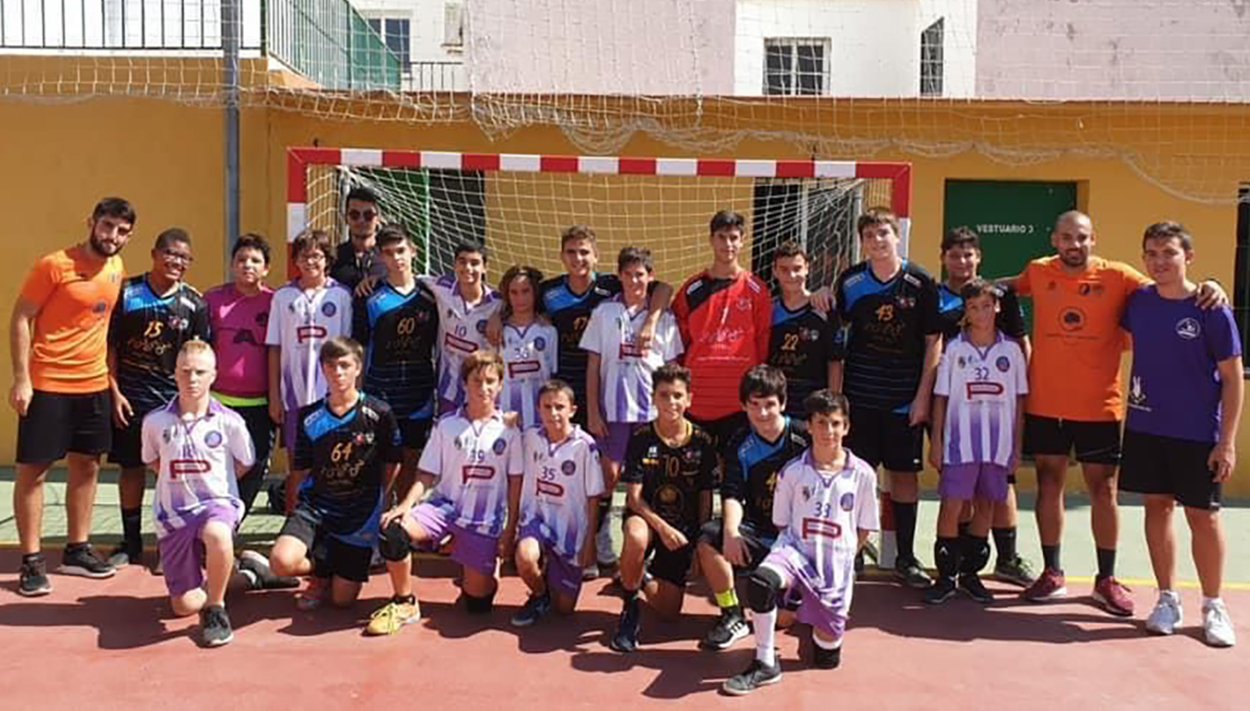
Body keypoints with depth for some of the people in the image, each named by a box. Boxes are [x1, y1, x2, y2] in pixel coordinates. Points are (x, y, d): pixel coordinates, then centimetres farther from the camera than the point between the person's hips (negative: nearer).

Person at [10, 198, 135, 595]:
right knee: (33, 470, 1)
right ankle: (31, 561, 9)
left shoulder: (116, 269, 7)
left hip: (94, 386, 7)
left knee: (87, 466, 13)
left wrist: (112, 379, 16)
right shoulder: (55, 265, -13)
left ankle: (77, 550, 25)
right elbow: (20, 319, -10)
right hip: (47, 385, -7)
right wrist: (21, 378, -15)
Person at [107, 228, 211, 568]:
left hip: (174, 396, 0)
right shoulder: (127, 292, -1)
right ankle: (131, 543, 23)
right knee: (131, 466, 9)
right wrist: (115, 392, -4)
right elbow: (109, 345, 1)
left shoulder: (194, 303, 2)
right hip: (129, 395, 0)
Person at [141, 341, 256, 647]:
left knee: (217, 534, -42)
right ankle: (234, 573, 33)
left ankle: (215, 609, -17)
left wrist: (208, 483, 5)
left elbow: (244, 464, 9)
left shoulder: (229, 421, -6)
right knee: (184, 605, 0)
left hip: (217, 502, -3)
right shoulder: (155, 421, -1)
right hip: (173, 515, 3)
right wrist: (179, 483, 8)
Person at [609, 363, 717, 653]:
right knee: (636, 536, -40)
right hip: (647, 519, -2)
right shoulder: (641, 439, -8)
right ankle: (630, 604, -13)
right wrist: (662, 526, -27)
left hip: (683, 531, 2)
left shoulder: (702, 442, -5)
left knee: (669, 613, -4)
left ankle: (642, 576, 30)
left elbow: (705, 499, 1)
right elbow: (633, 497, -12)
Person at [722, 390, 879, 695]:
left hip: (836, 562, 1)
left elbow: (864, 528, 9)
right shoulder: (793, 472, 0)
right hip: (796, 551, -1)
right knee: (761, 581, -36)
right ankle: (765, 664, -20)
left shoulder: (862, 474, -1)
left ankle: (817, 618, 38)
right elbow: (782, 522, 9)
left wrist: (841, 555, 7)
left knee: (827, 655, 3)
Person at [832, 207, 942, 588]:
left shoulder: (920, 282, -4)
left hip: (905, 400, -1)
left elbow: (934, 342, -1)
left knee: (904, 474, 6)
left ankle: (906, 557, 18)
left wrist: (922, 396, -5)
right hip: (859, 396, 1)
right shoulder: (849, 281, 0)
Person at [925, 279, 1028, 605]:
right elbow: (941, 397, 2)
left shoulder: (1011, 351, 4)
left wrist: (1017, 446, 6)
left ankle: (971, 572, 22)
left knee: (986, 505, 9)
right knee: (951, 506, -4)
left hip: (998, 443, 2)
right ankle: (946, 575, 6)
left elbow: (1019, 401, 8)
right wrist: (935, 441, -1)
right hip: (960, 441, -2)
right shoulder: (954, 349, 1)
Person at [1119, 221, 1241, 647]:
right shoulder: (1138, 302, 1)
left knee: (1203, 516, 5)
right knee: (1157, 507, 10)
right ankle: (1167, 600, 23)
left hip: (1197, 435, -3)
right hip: (1145, 427, 4)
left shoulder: (1210, 309, -11)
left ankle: (1213, 608, 21)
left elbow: (1233, 379, -8)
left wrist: (1227, 441, -11)